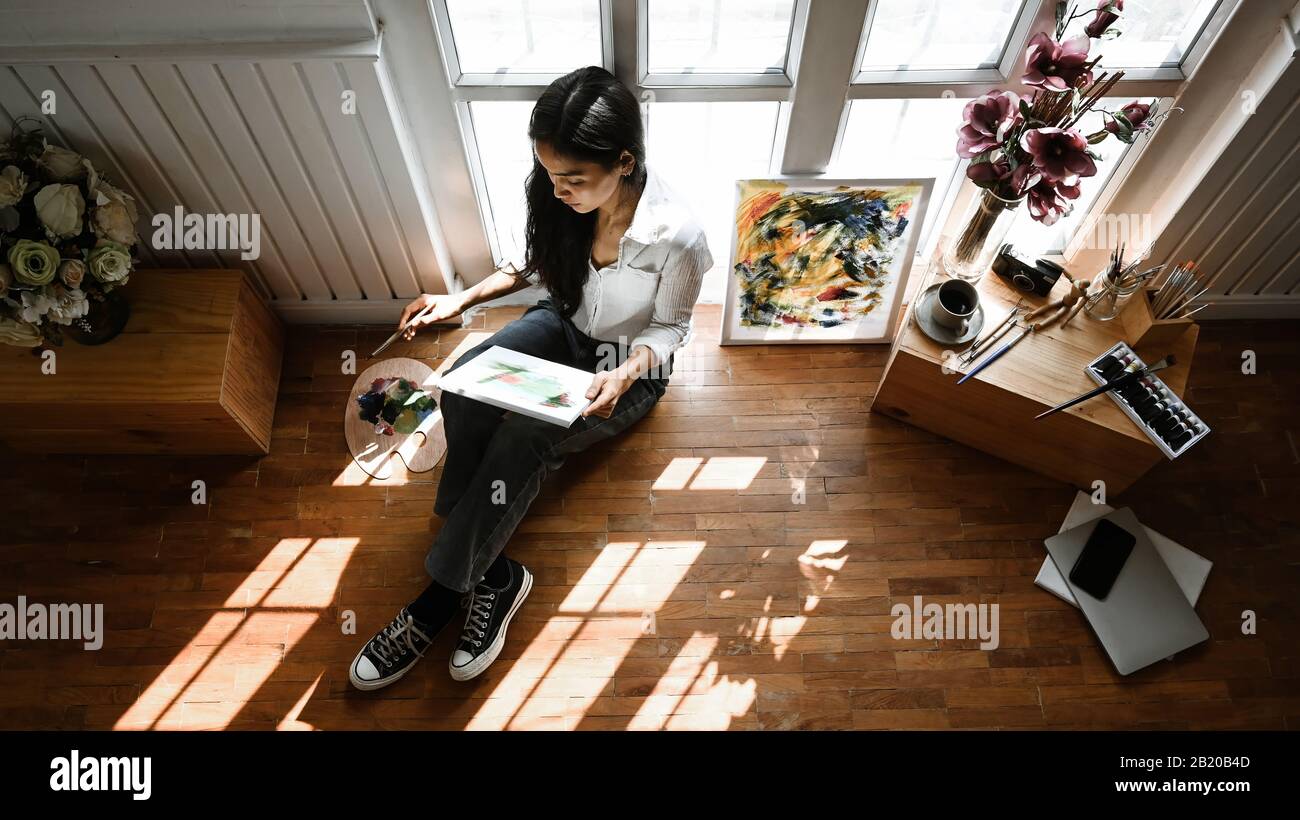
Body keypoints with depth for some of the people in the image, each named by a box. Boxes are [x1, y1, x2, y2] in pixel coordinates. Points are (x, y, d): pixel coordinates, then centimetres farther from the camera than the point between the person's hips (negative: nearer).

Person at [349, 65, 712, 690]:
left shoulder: (677, 235, -28)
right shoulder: (558, 198, -14)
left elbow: (669, 327, -12)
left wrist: (625, 374, -31)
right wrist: (463, 300, -3)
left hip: (630, 364, -4)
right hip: (564, 326, 5)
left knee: (523, 435, -30)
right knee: (464, 387, -26)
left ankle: (441, 596, -11)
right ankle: (491, 574, -13)